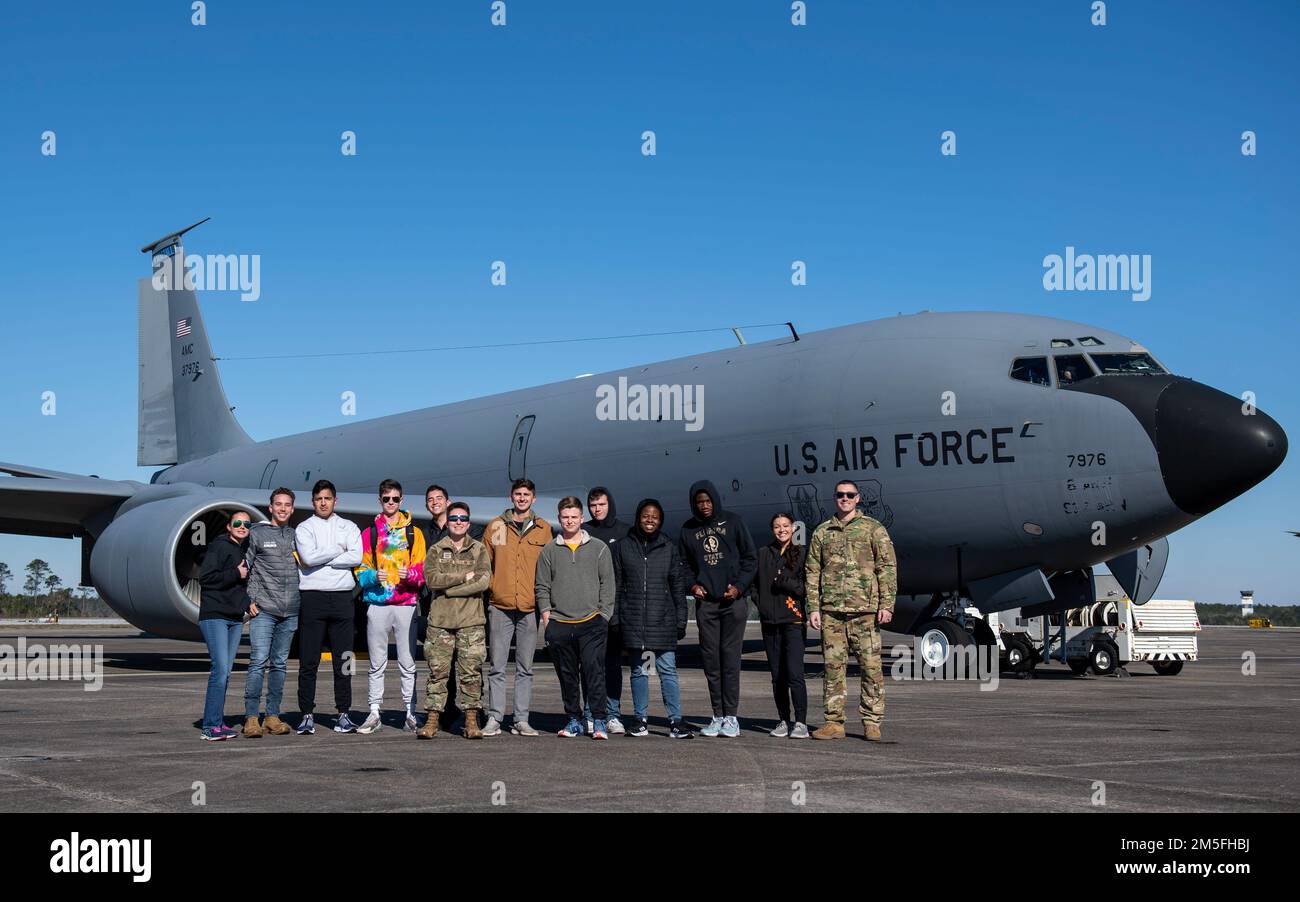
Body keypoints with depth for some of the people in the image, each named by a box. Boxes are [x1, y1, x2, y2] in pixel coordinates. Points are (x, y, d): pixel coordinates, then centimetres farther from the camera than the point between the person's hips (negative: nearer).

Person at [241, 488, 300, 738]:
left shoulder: (296, 536, 13)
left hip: (290, 611, 4)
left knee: (280, 664, 7)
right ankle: (251, 718, -8)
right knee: (258, 662, -10)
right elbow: (244, 567, 1)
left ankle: (273, 716, 12)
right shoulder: (256, 534, 2)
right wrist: (250, 600, -7)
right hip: (263, 610, -4)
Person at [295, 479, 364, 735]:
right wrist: (338, 550, -3)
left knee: (343, 660, 3)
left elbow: (356, 558, -5)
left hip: (342, 597, 2)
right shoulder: (304, 528, 7)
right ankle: (307, 715, 3)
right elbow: (308, 557, -11)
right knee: (308, 661, -2)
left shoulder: (348, 527, 13)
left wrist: (320, 559, -7)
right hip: (312, 597, -2)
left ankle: (343, 714, 8)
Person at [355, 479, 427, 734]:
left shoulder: (414, 533, 10)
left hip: (406, 602, -1)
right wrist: (373, 577, -11)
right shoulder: (369, 533, 11)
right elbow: (360, 569, 10)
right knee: (377, 663, 4)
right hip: (377, 603, 1)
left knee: (407, 663, -1)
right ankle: (374, 714, 6)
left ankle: (411, 713, 3)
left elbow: (422, 569, 6)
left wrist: (410, 574, -15)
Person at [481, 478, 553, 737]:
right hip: (500, 606, -1)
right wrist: (490, 589, -2)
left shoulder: (543, 529, 8)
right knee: (497, 667, 0)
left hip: (530, 608, 1)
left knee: (525, 668, 5)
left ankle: (521, 720, 9)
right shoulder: (495, 526, 6)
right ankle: (494, 719, 4)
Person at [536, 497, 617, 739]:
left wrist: (603, 617, -1)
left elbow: (607, 586, 8)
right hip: (559, 625, 2)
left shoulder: (599, 549, 8)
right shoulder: (549, 551, 11)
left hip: (591, 622, -2)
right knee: (567, 675, 6)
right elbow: (542, 587, 11)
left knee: (594, 672, -10)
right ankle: (573, 720, 14)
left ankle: (598, 721, -7)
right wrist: (546, 619, 2)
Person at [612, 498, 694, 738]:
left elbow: (678, 586, 10)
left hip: (663, 621, 0)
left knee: (668, 670, -3)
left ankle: (675, 721, -2)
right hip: (633, 621, 0)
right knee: (639, 671, 5)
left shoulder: (669, 548, 9)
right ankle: (640, 720, 11)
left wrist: (681, 621, 5)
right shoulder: (622, 547, 7)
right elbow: (616, 585, 7)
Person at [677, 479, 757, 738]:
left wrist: (739, 586, -8)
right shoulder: (689, 530, 9)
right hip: (705, 602, 2)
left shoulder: (733, 522, 3)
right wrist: (692, 585, -2)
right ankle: (717, 716, 8)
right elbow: (684, 564, 17)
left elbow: (750, 559, 5)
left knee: (731, 658, -4)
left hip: (733, 601, -2)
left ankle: (731, 716, -1)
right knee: (711, 659, 3)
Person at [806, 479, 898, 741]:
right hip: (831, 611, 3)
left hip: (865, 609, -2)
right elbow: (812, 572, 14)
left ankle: (872, 722, 3)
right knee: (833, 665, 2)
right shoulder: (822, 532, 14)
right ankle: (834, 722, 7)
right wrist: (813, 607, 5)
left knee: (871, 665, -3)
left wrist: (887, 604, -6)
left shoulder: (874, 529, 6)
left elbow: (888, 567, 2)